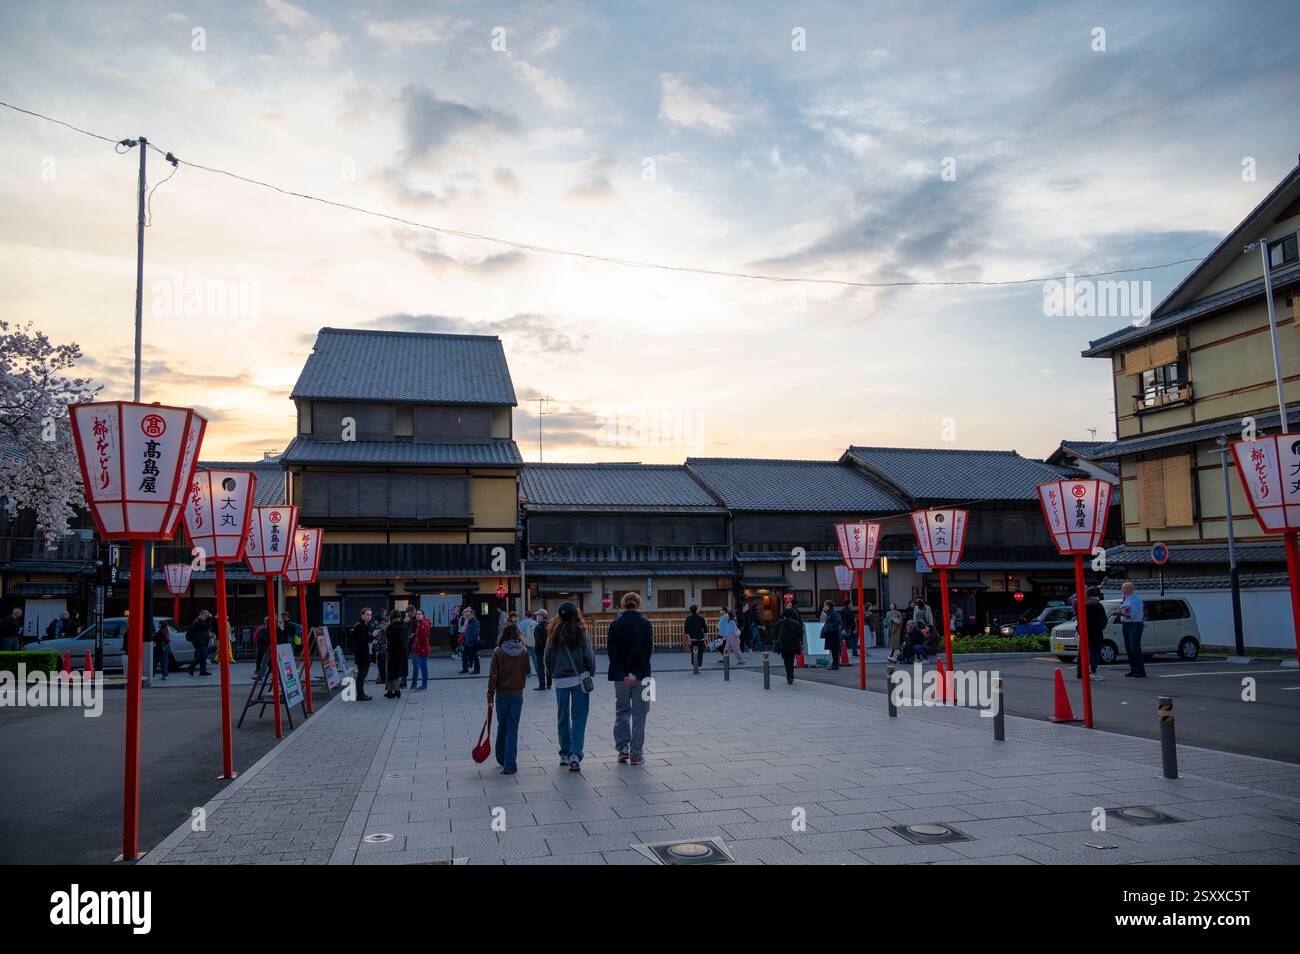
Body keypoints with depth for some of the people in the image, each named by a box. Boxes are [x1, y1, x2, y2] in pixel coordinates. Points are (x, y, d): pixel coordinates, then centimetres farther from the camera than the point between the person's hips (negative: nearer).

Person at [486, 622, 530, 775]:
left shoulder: (498, 652, -9)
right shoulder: (523, 651, -5)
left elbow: (493, 676, -9)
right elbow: (527, 671, 5)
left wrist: (490, 695, -4)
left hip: (502, 694, 0)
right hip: (518, 694, 0)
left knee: (502, 726, 17)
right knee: (513, 728, 2)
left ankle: (502, 758, 30)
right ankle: (510, 765, -2)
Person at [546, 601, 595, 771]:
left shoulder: (554, 634, 0)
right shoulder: (580, 632, -9)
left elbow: (547, 657, 4)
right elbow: (589, 657, -8)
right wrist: (591, 673, 9)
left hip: (560, 680, 3)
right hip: (579, 678, -3)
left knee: (562, 717, 15)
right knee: (579, 718, 0)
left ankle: (564, 754, 23)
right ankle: (575, 756, -9)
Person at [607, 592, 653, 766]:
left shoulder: (615, 624, -2)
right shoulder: (646, 624, -5)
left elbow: (612, 651, -7)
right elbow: (648, 650, -10)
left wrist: (622, 675, -8)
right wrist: (637, 674, -10)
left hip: (621, 675, 1)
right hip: (641, 675, -1)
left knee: (622, 710, 18)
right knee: (639, 714, 6)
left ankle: (622, 747, 9)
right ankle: (636, 755, 6)